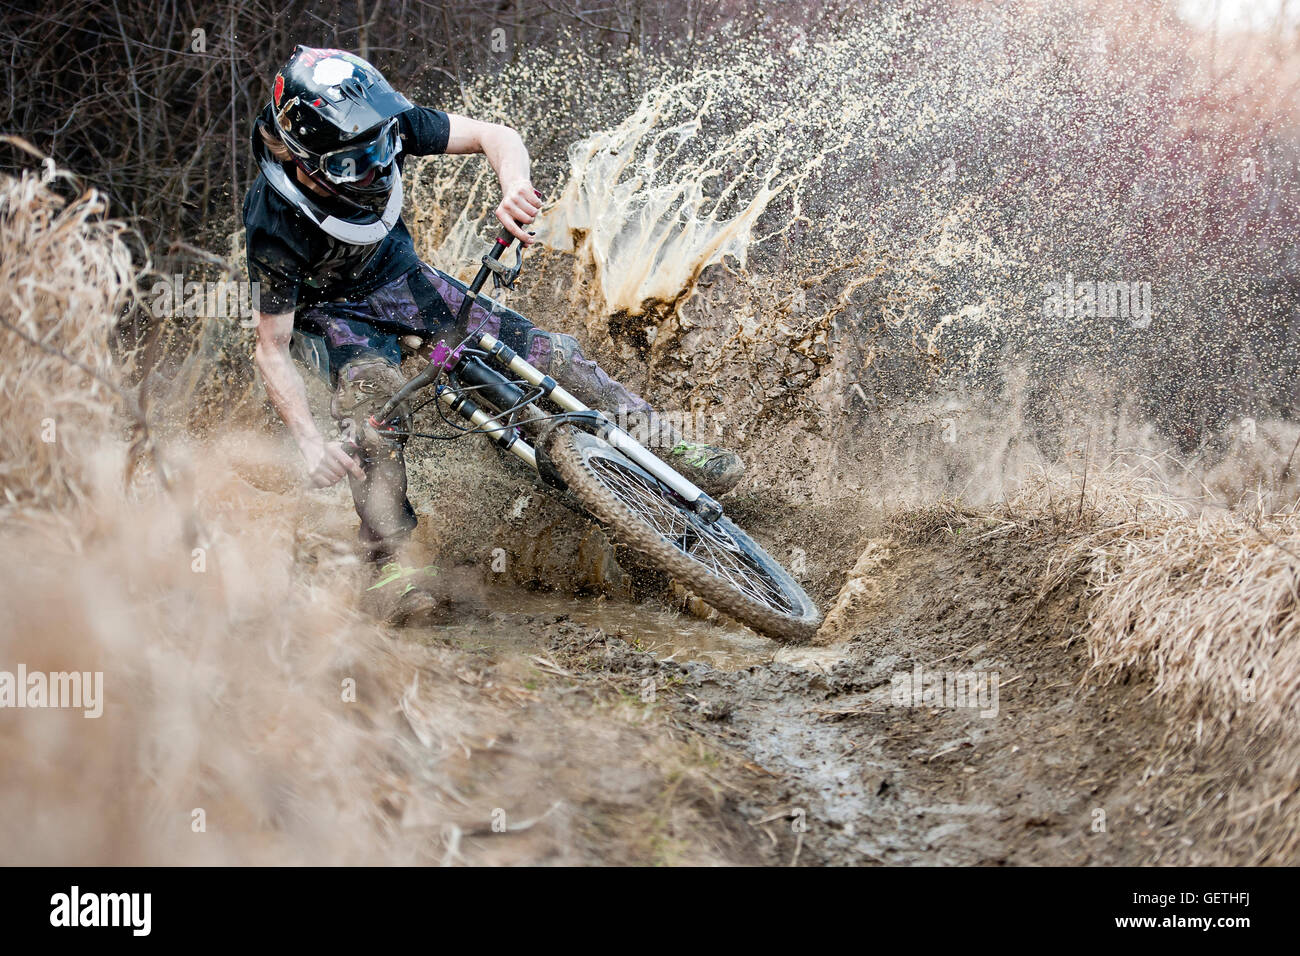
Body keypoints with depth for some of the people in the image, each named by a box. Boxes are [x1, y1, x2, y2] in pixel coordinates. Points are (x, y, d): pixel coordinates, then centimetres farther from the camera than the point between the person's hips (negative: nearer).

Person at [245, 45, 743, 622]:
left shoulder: (383, 125, -28)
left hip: (400, 278, 4)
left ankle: (672, 453, 2)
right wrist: (309, 442, -41)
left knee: (543, 354, -9)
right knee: (373, 388, -37)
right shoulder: (275, 226, -34)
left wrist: (516, 188, -45)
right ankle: (393, 561, -33)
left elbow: (496, 136, -21)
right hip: (332, 310, -4)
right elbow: (271, 350, -27)